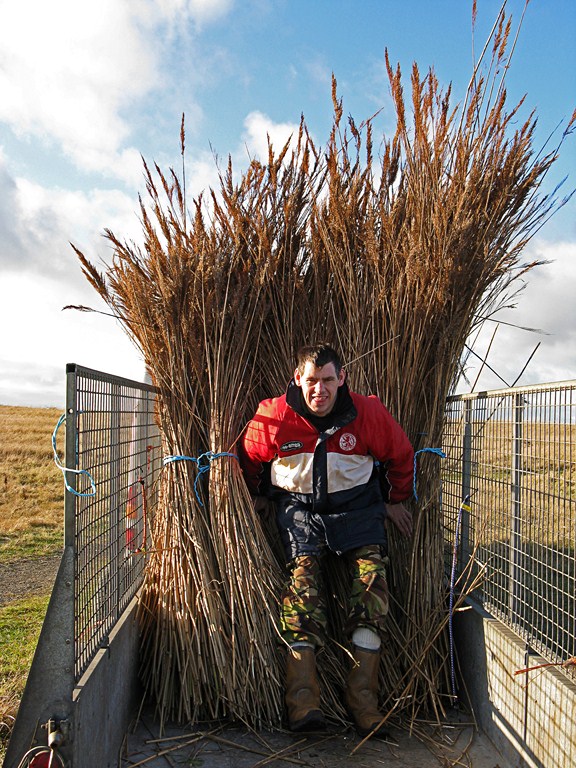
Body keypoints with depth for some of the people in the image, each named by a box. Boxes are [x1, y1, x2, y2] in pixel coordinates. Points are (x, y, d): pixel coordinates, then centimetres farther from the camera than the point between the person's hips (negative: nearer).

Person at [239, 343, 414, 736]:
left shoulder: (368, 413, -15)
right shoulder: (274, 417, -15)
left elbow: (401, 454, 4)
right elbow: (249, 456, 6)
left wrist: (396, 500, 12)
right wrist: (258, 497, 16)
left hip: (356, 502, 1)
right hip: (298, 503, 0)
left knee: (371, 573, -20)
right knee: (302, 572, -21)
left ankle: (363, 696, -15)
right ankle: (303, 698, -21)